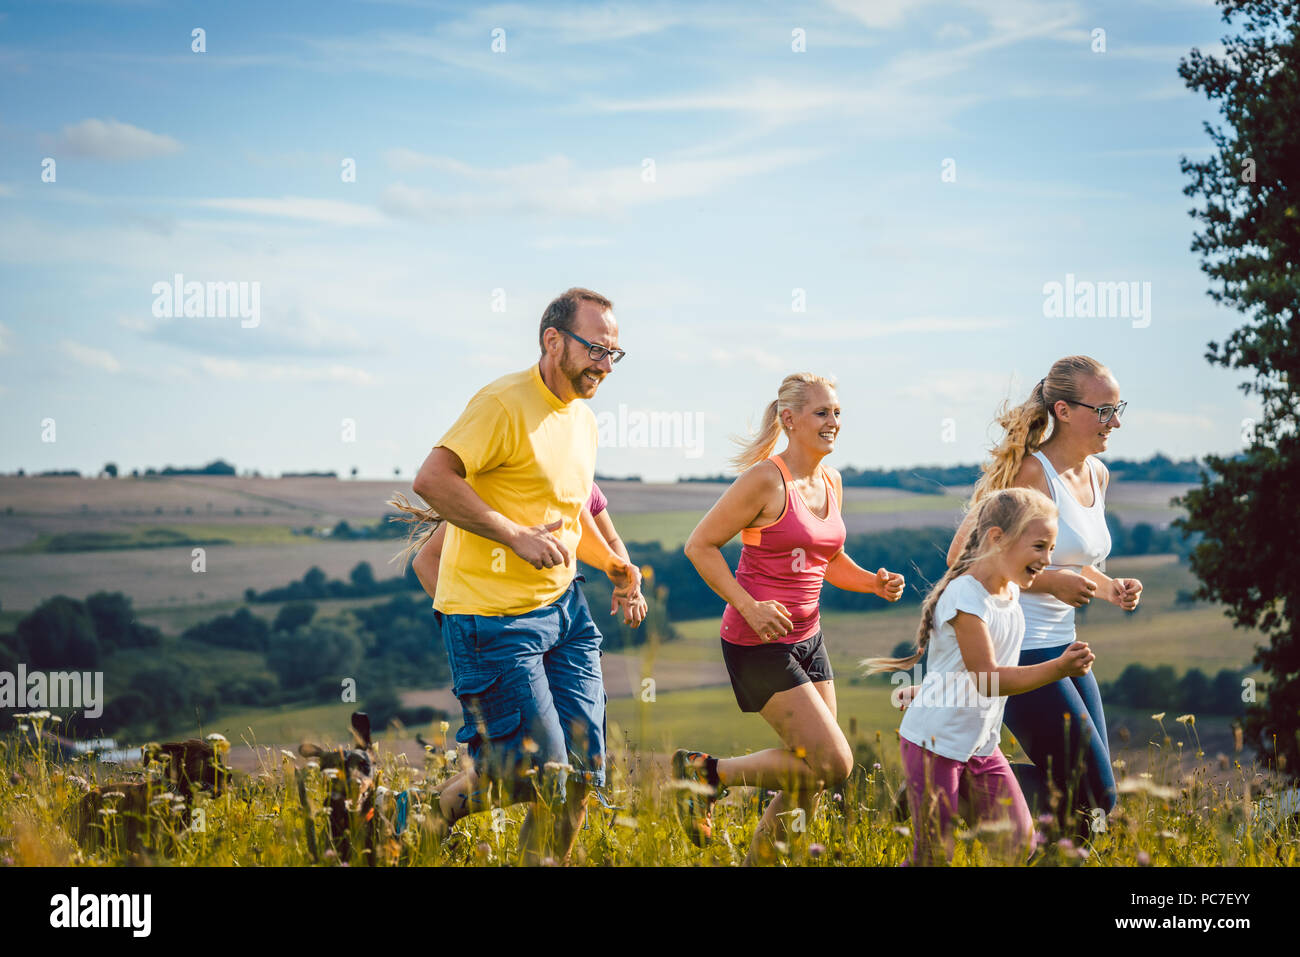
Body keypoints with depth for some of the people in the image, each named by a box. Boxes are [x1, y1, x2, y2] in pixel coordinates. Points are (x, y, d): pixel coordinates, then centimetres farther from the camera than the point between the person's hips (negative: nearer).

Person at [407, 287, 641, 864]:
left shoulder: (584, 420, 15)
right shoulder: (505, 404, -13)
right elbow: (431, 480, -22)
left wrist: (612, 564, 16)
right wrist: (518, 536, -24)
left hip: (563, 606, 8)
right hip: (494, 615, -8)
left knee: (582, 771, 3)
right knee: (537, 771, -9)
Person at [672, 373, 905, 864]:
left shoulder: (831, 482, 10)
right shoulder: (766, 479, -14)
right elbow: (700, 545, -12)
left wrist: (874, 582, 3)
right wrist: (748, 605, -20)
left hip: (806, 639, 8)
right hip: (758, 641, -8)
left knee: (809, 778, 7)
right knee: (832, 762, -14)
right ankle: (704, 772, 1)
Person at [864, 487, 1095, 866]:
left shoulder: (1011, 592, 6)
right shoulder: (965, 597, -21)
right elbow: (987, 678, -26)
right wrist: (1058, 668, -30)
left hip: (981, 745, 8)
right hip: (935, 740, -8)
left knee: (1019, 841, 1)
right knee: (934, 856, -5)